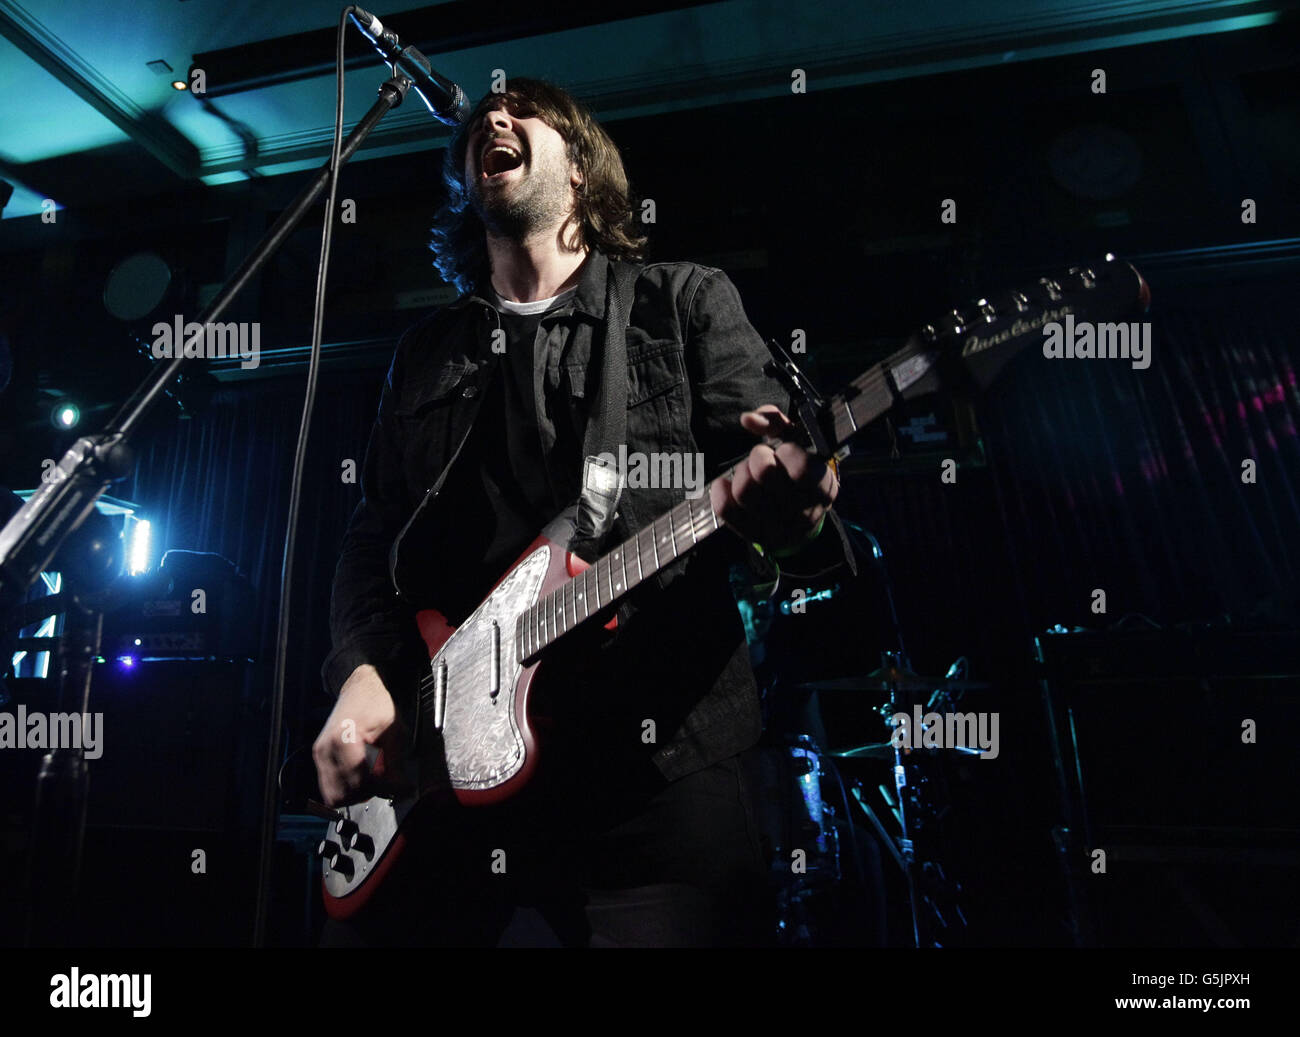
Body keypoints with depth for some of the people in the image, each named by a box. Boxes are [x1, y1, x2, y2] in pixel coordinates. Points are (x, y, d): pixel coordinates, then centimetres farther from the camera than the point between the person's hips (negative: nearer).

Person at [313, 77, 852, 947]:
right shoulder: (426, 353, 19)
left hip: (658, 755, -3)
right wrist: (363, 671, -3)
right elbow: (374, 537, 15)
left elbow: (769, 446, -3)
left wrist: (786, 496, -27)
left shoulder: (686, 302, 9)